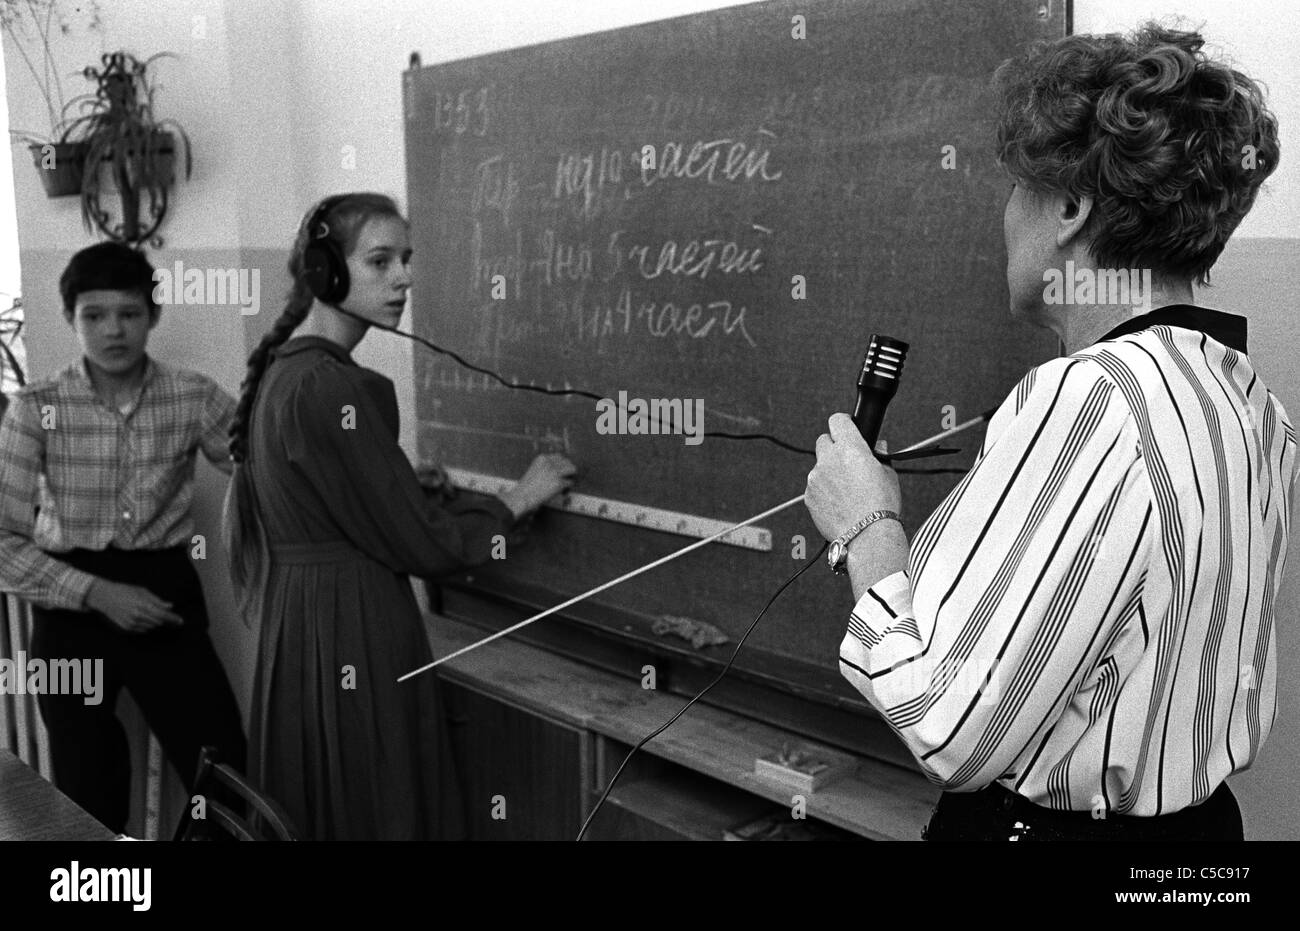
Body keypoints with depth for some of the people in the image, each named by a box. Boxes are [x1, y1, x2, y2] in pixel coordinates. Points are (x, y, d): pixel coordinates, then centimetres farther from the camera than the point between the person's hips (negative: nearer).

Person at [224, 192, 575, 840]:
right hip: (350, 637, -10)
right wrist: (517, 500, -5)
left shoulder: (283, 368, 8)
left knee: (310, 815, 20)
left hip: (295, 631, 10)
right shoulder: (329, 385, -21)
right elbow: (421, 542, -18)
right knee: (372, 816, 4)